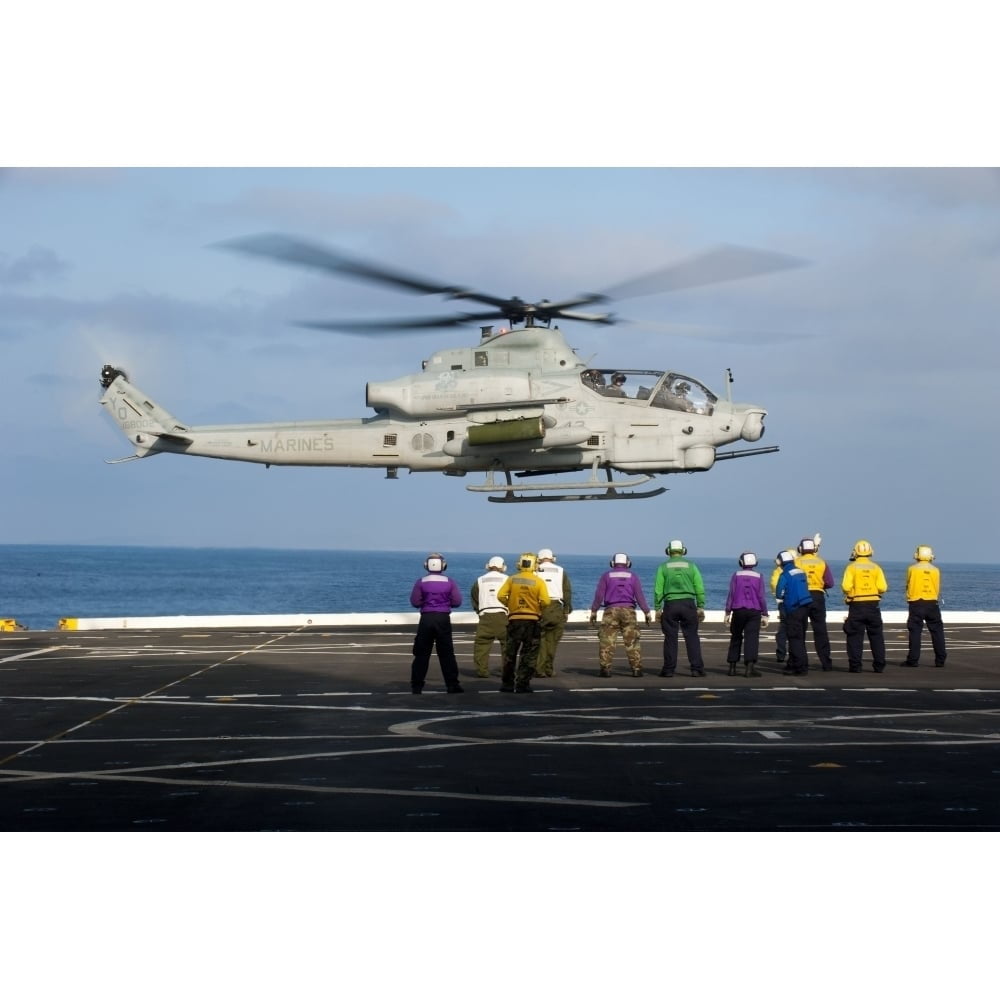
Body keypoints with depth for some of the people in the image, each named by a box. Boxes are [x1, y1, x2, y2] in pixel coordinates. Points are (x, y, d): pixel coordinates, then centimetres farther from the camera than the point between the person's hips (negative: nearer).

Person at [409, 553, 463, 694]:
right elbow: (457, 602, -3)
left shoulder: (421, 582, -5)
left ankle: (416, 685, 6)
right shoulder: (449, 582, -3)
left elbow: (415, 602, -5)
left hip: (426, 619, 0)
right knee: (447, 653, 7)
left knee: (421, 653, 8)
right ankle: (452, 685, 5)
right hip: (443, 618, 0)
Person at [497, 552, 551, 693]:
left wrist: (509, 605, 10)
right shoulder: (539, 581, -7)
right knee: (529, 654, 4)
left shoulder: (512, 579, 0)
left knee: (510, 652, 14)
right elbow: (545, 601, -14)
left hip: (514, 619, 2)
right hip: (532, 620, -2)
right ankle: (522, 684, 0)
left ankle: (507, 683, 19)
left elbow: (501, 596, -7)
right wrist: (539, 609, 6)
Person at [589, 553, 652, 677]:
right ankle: (636, 669, -2)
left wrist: (593, 612, 5)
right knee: (632, 642, 2)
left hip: (611, 611, -1)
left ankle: (605, 668, -7)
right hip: (628, 611, 1)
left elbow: (599, 595, 1)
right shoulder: (632, 576, 8)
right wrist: (647, 612, 4)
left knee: (606, 641, 0)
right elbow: (640, 596, 2)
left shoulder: (606, 576, 8)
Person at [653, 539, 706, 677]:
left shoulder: (663, 567, 4)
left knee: (670, 638, 3)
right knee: (692, 637, 2)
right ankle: (696, 668, -2)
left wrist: (658, 609, 3)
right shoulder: (691, 565, 5)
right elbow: (700, 588, 2)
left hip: (670, 605, 0)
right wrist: (701, 607, 5)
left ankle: (669, 669, 4)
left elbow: (658, 590, -1)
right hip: (688, 604, 0)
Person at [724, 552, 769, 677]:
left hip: (738, 610, 1)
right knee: (751, 638, -6)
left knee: (736, 638, 13)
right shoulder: (758, 577, 1)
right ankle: (749, 667, -20)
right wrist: (765, 614, 5)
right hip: (754, 611, -1)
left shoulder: (736, 575, 1)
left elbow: (731, 594, -1)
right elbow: (761, 596, 0)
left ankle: (732, 667, 15)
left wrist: (728, 612, 3)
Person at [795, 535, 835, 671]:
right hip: (818, 597, 2)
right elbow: (830, 583, 1)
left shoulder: (797, 563, -5)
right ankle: (826, 662, 7)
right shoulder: (822, 563, 2)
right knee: (820, 630, 8)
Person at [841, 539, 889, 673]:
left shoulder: (852, 567, -5)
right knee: (876, 636, 10)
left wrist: (848, 594, 7)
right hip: (873, 605, 2)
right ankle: (879, 665, 10)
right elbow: (883, 587, -5)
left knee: (855, 636, 2)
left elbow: (846, 587, -14)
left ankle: (855, 665, -2)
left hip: (856, 605, -2)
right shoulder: (876, 567, 1)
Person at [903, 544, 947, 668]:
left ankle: (913, 660, -4)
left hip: (916, 603, -2)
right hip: (932, 603, 2)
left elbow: (908, 586, 6)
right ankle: (940, 659, 7)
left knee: (915, 631, -1)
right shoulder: (935, 570, 1)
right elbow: (937, 588, 5)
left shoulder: (912, 569, -3)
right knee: (937, 631, 8)